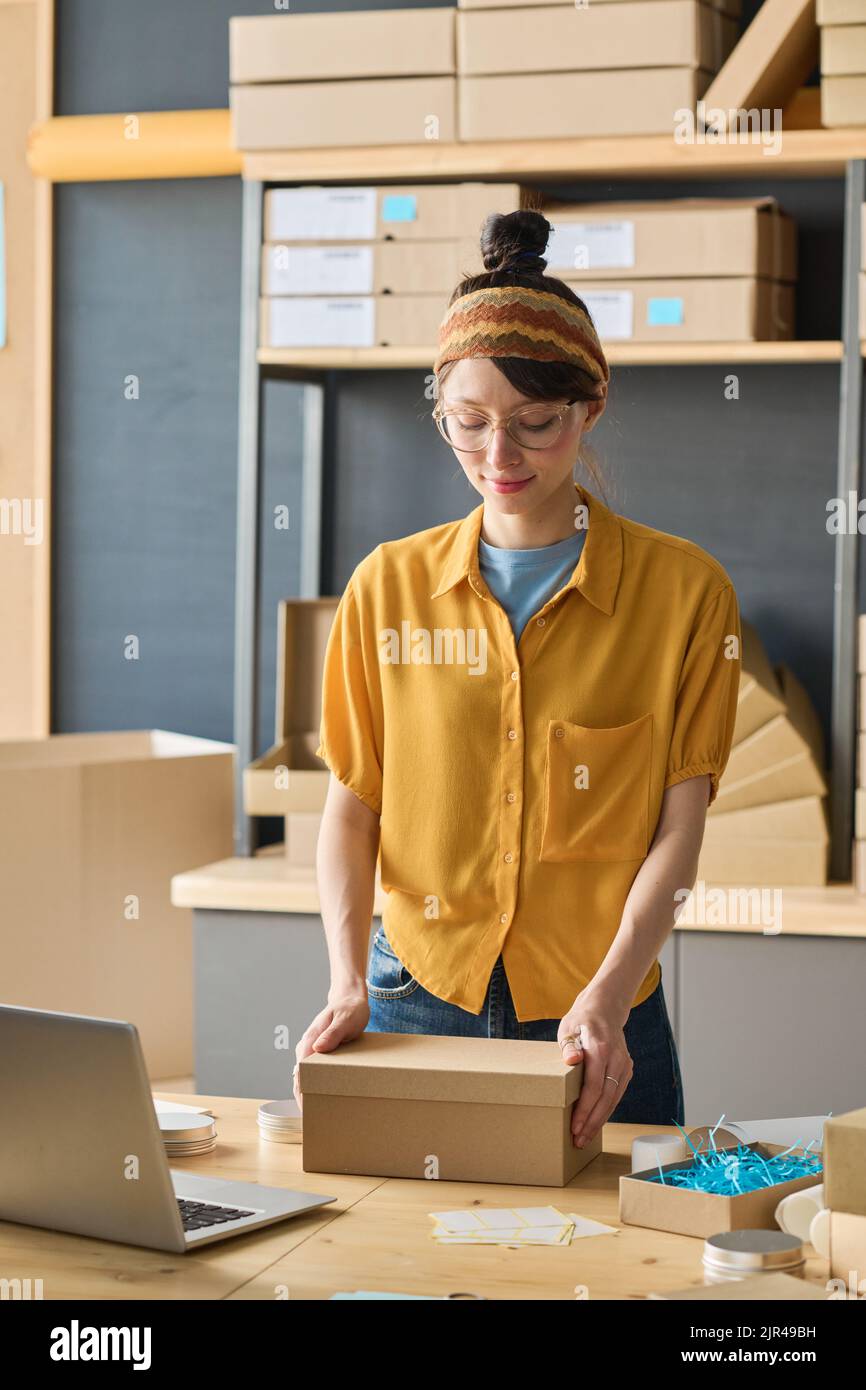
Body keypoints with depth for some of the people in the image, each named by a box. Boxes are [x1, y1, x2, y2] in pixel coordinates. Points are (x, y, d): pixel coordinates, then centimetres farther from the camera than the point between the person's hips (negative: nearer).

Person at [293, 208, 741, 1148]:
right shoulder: (389, 586, 3)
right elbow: (351, 806, 3)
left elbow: (677, 830, -7)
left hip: (596, 1023, -1)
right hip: (417, 1007, 2)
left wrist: (607, 994, -20)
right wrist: (348, 982, -11)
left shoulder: (683, 591, -4)